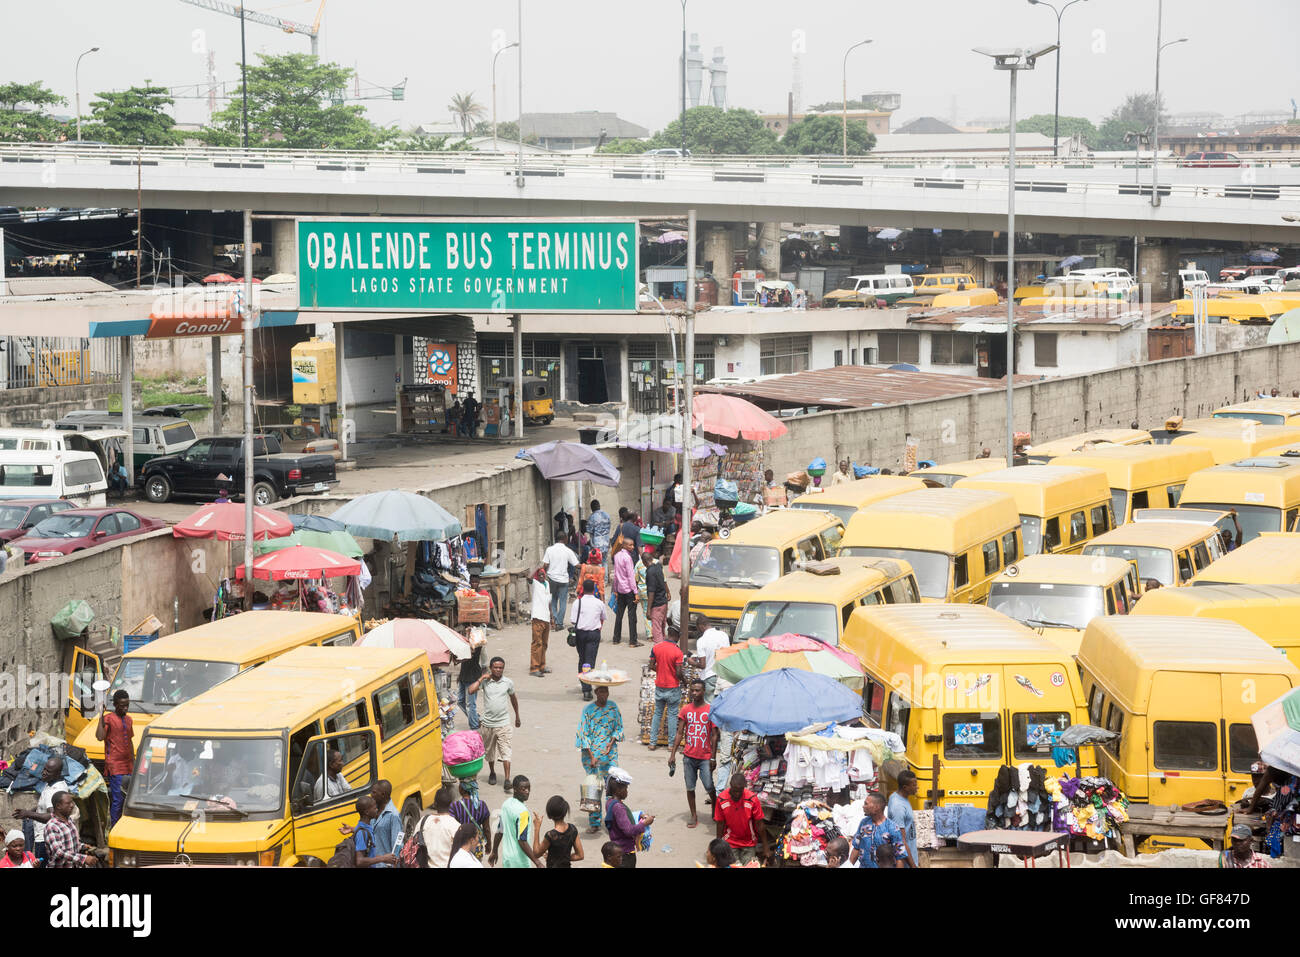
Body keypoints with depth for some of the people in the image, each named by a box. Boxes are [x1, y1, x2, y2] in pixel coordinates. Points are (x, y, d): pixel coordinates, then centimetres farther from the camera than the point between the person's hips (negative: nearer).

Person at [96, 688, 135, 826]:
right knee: (117, 800, -8)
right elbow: (99, 736, -23)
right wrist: (101, 715, -23)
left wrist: (134, 762, 22)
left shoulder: (128, 719, 16)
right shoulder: (109, 718, -7)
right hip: (115, 766, -7)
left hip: (127, 766, 7)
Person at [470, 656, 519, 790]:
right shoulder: (485, 681, -3)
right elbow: (471, 691, -18)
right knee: (489, 751, 16)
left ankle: (507, 779, -12)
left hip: (503, 724, -1)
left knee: (505, 752, -9)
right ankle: (492, 773, 38)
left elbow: (513, 698, 16)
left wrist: (517, 716, 22)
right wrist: (482, 678, -15)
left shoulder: (508, 683, 0)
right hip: (487, 723, 1)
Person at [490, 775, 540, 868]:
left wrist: (494, 852, 23)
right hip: (519, 862, -8)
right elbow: (522, 841, -25)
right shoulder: (522, 811, -23)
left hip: (506, 857, 8)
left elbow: (499, 832, 12)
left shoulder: (506, 804, 3)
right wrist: (537, 863, -23)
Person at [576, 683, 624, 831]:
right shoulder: (588, 710, -4)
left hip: (610, 753, 2)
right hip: (592, 753, -2)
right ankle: (594, 823, 5)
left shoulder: (613, 707, 5)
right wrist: (591, 756, -11)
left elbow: (618, 728, 13)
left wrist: (612, 741, -7)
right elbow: (584, 734, -5)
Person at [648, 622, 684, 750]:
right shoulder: (677, 652, -17)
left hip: (659, 686, 4)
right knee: (672, 715, 7)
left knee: (657, 713, 14)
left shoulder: (656, 647, -4)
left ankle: (653, 742, 14)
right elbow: (678, 673, -18)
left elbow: (652, 665, 0)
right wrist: (683, 680, 2)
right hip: (673, 687, -4)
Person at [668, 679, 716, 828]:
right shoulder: (686, 709, 6)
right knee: (690, 787, 5)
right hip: (689, 756, 3)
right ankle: (694, 816, 15)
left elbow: (714, 735, -2)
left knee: (709, 787, -6)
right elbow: (679, 733, 9)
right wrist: (672, 754, 3)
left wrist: (713, 757, -7)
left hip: (705, 757, -3)